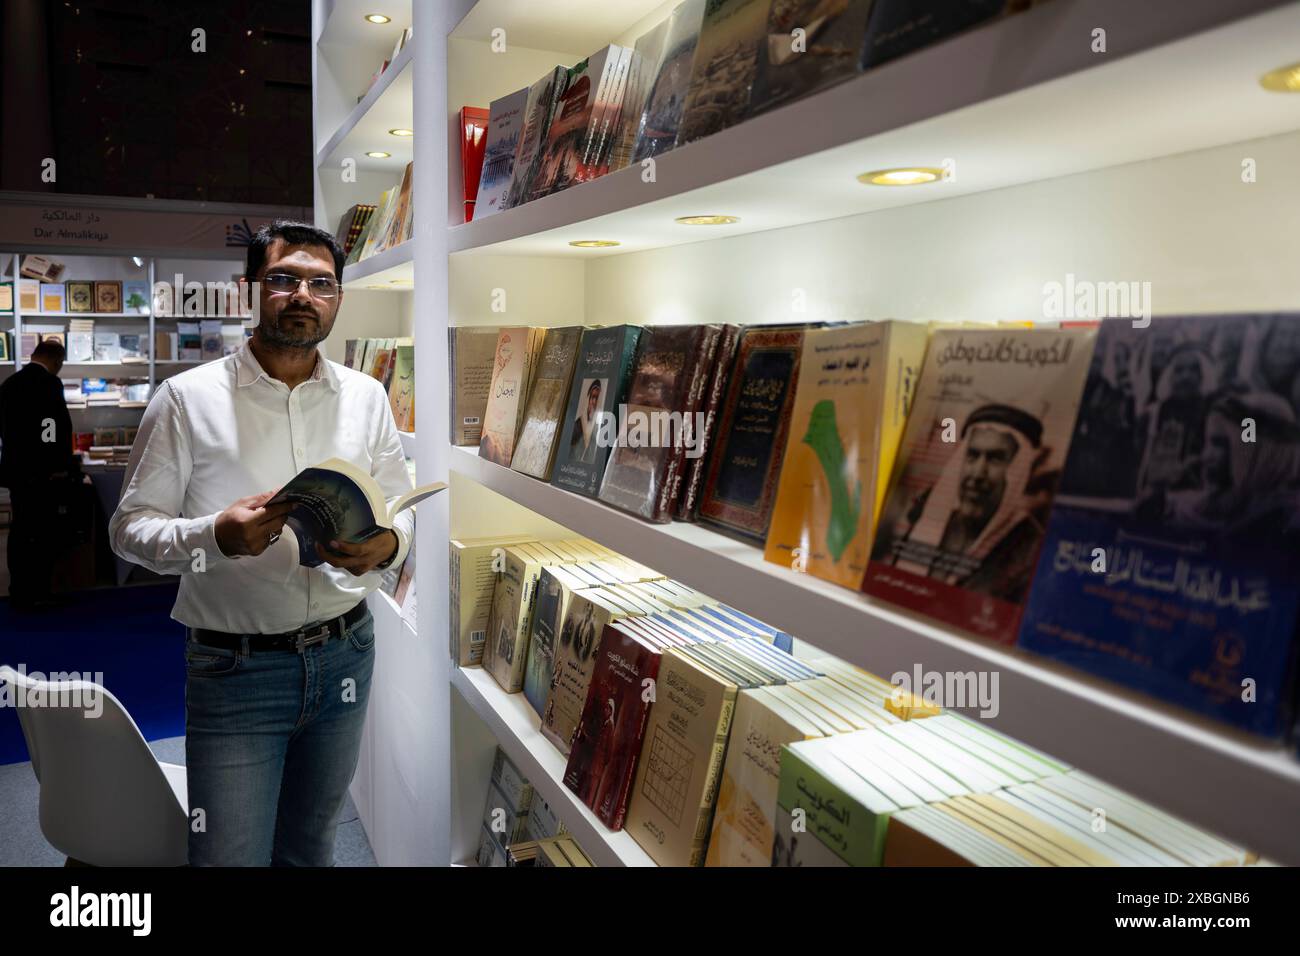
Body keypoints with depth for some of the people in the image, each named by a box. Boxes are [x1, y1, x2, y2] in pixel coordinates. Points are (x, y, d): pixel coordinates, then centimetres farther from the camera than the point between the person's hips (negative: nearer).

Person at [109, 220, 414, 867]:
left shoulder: (367, 397, 3)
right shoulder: (187, 398, -7)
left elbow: (401, 510, 8)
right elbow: (130, 528, -5)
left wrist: (386, 545, -16)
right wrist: (216, 537, -25)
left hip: (345, 654, 4)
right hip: (234, 668, -3)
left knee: (311, 846, 22)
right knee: (230, 854, 6)